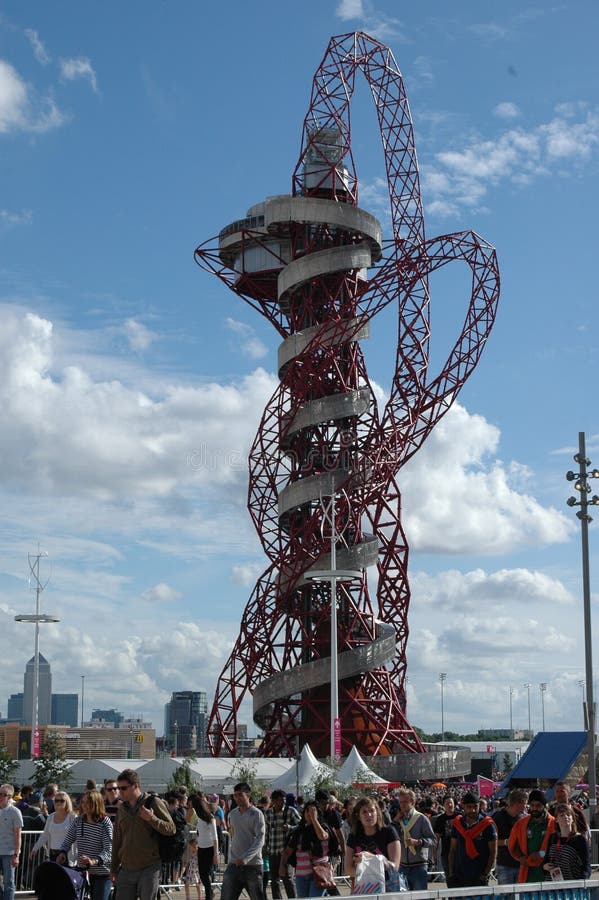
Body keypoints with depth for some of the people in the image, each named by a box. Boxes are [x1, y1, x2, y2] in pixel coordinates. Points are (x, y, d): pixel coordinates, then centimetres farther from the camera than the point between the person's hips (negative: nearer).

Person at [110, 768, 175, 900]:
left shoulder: (153, 803, -2)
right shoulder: (122, 808, 13)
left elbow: (171, 828, -6)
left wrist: (152, 819, -20)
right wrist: (113, 868, 18)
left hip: (149, 869, -5)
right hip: (126, 869, 5)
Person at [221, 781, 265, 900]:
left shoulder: (256, 814, -7)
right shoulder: (232, 814, 11)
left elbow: (260, 840, -15)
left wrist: (245, 858, -26)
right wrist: (231, 857, 15)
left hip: (252, 864, -5)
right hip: (234, 864, 5)